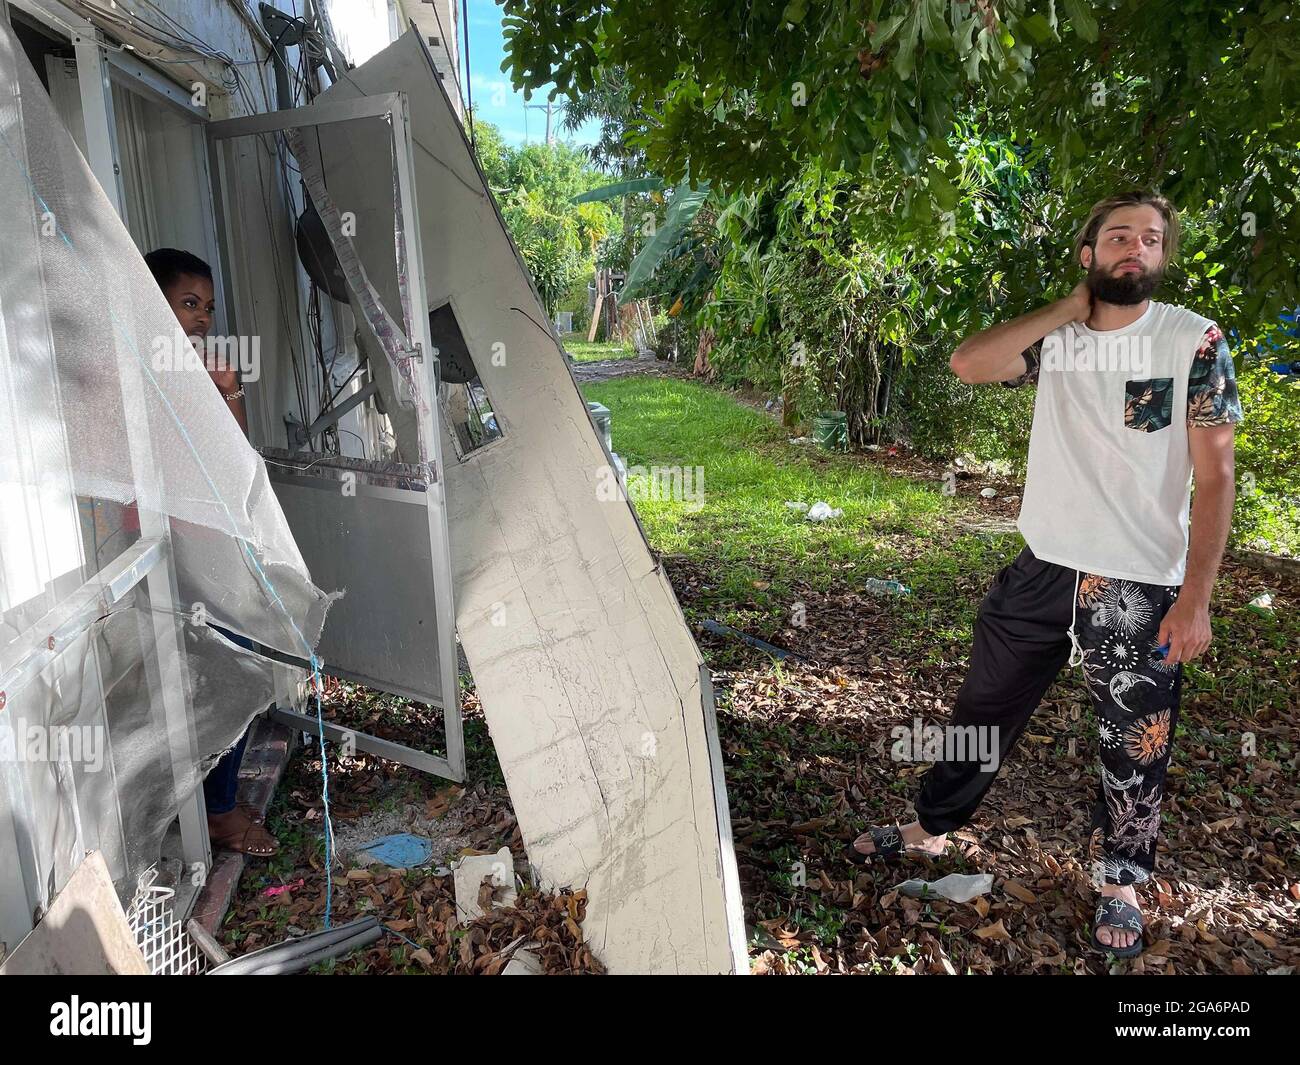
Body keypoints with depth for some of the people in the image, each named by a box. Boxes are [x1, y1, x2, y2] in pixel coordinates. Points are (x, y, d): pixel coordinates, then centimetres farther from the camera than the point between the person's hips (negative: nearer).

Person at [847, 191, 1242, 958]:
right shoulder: (1056, 338, 3)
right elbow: (968, 364, -14)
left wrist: (1196, 598, -15)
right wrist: (1069, 309, -10)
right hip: (1042, 572, 3)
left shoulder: (1195, 341, -6)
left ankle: (1122, 882, 36)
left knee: (1137, 750, 12)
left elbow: (1215, 476, -9)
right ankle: (932, 829, 36)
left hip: (1140, 590, -2)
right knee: (985, 711, 15)